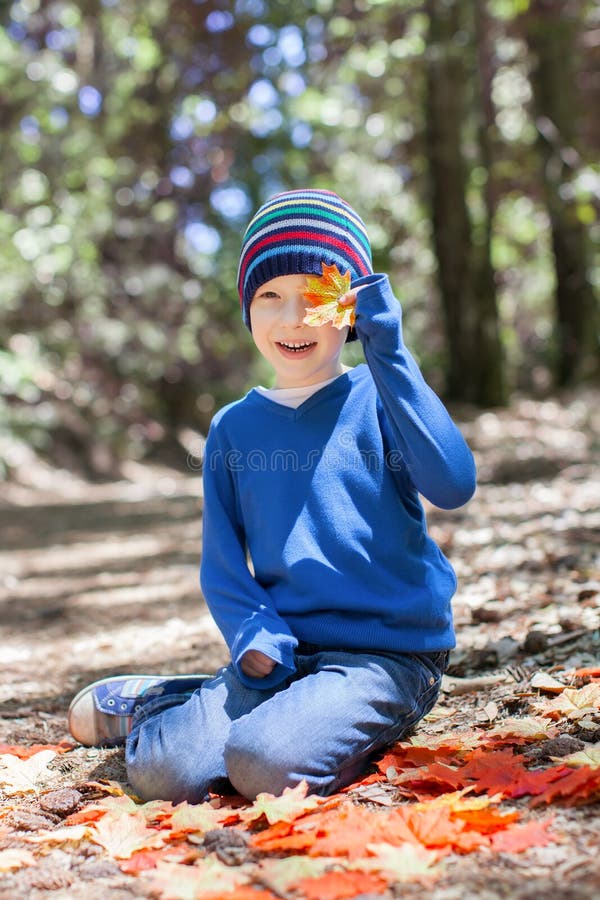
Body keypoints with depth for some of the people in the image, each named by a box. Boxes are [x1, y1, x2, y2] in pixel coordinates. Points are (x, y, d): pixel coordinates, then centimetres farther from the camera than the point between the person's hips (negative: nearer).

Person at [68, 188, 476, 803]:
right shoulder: (233, 429, 11)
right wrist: (254, 636, -10)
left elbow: (453, 486, -20)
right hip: (282, 651, 3)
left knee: (267, 765, -29)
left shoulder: (379, 400, 0)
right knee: (166, 773, -17)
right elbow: (222, 564, 10)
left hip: (390, 651, -3)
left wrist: (389, 356, -21)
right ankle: (144, 703, 16)